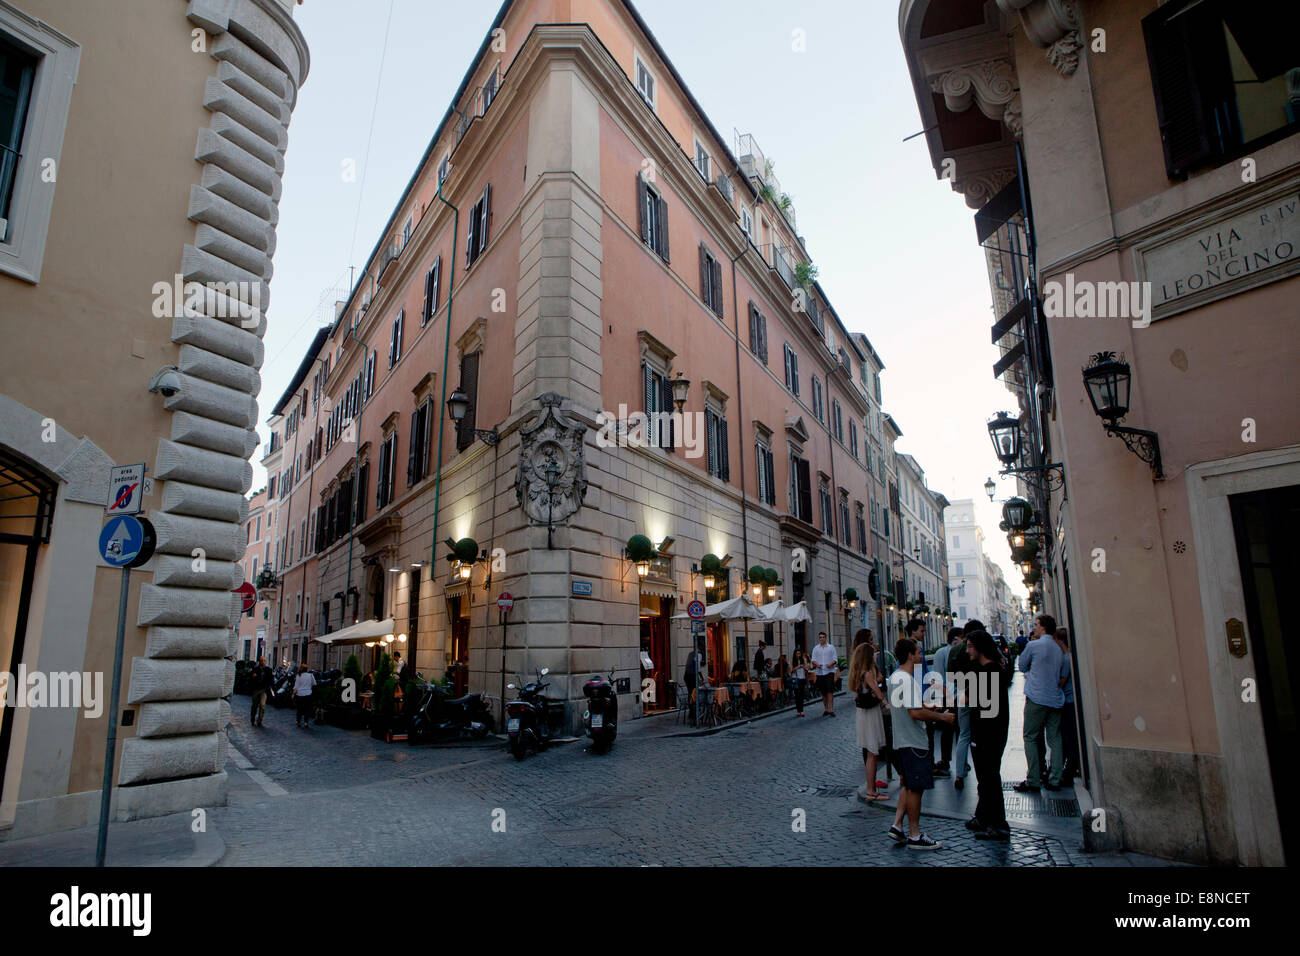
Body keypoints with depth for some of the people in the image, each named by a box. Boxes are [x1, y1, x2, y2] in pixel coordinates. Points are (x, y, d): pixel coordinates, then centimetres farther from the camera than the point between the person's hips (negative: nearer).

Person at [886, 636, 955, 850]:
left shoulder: (894, 677, 12)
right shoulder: (908, 680, -20)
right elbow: (916, 713, -27)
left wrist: (927, 708, 19)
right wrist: (942, 716, -15)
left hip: (900, 741, 10)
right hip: (913, 742, -9)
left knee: (909, 785, 18)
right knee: (915, 787, 1)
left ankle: (896, 825, 18)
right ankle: (914, 836, 11)